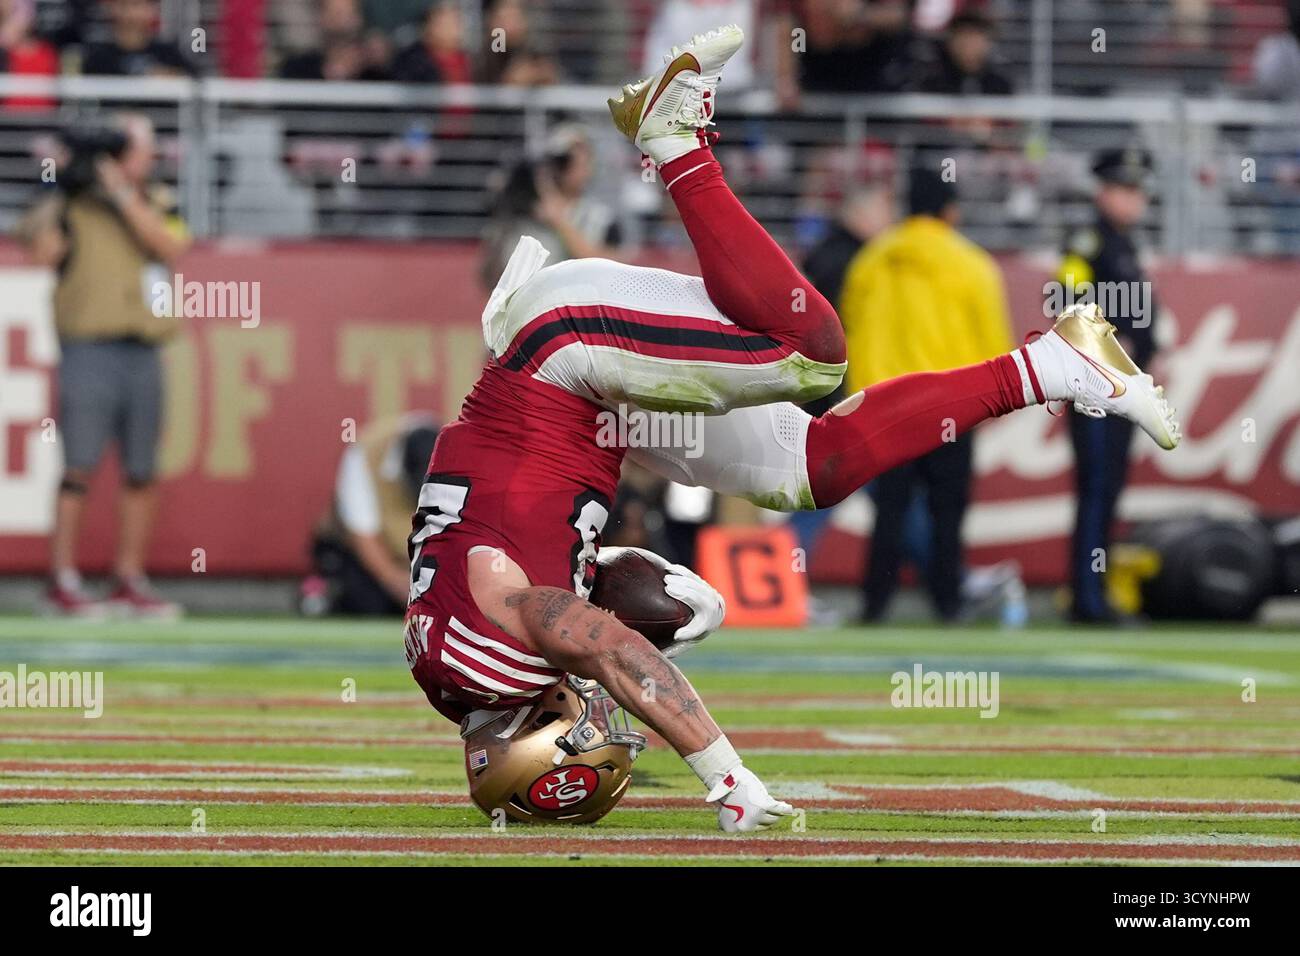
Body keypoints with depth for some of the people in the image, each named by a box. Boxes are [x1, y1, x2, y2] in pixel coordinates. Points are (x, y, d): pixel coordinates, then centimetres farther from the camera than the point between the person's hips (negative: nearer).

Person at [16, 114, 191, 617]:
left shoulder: (157, 204, 13)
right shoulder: (73, 203, 3)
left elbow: (171, 246, -5)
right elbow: (42, 250, -11)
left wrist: (124, 196, -11)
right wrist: (62, 193, -16)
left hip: (143, 353, 4)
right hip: (89, 348, -4)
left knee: (140, 474, 6)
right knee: (79, 467, -9)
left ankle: (130, 580, 14)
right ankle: (62, 580, -6)